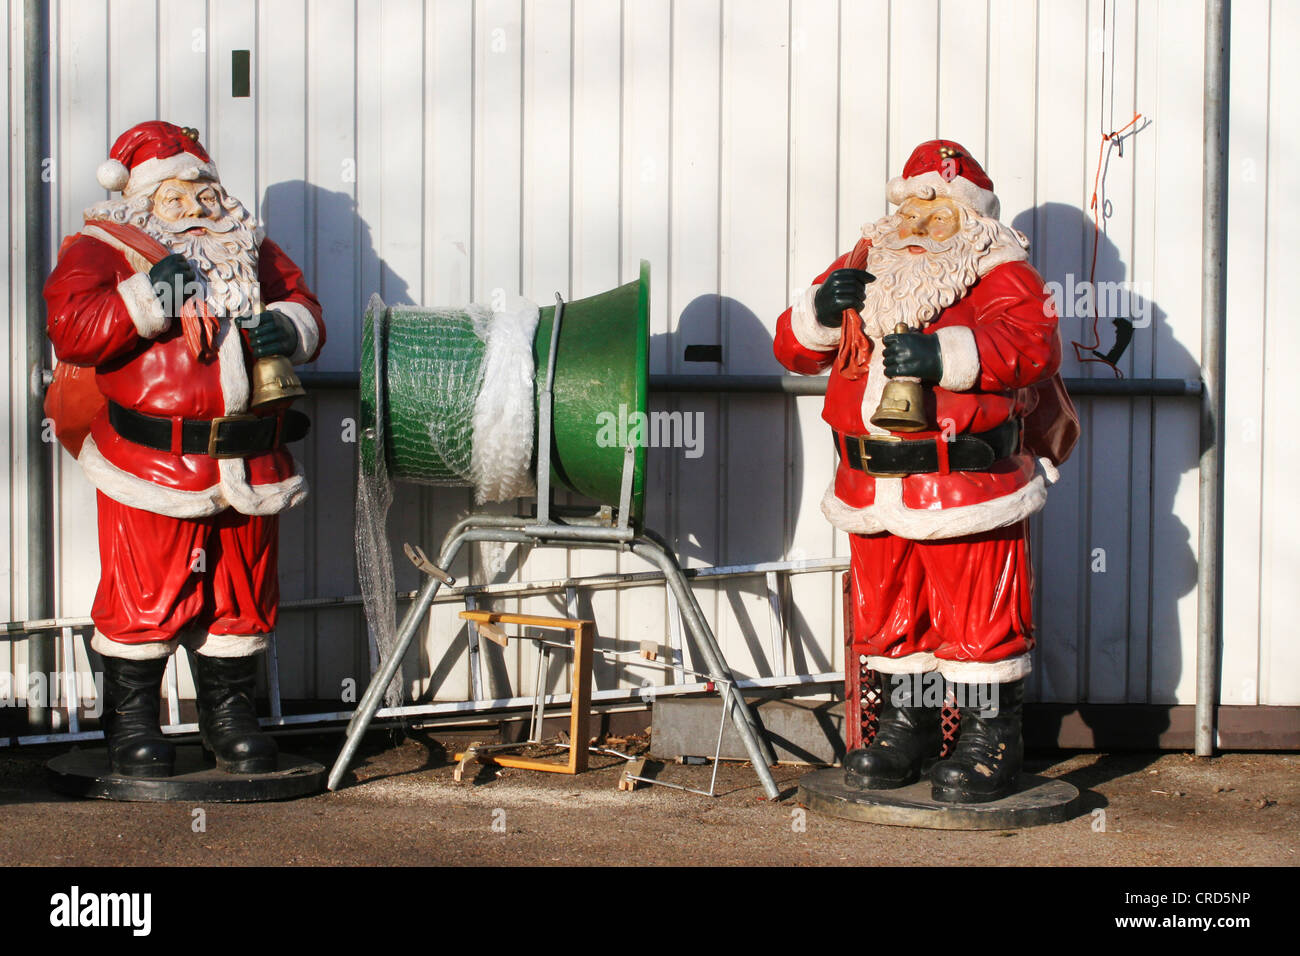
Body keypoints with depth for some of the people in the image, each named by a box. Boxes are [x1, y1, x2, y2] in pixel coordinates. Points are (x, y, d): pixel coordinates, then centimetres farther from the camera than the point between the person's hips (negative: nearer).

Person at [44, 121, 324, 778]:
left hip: (250, 465, 5)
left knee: (242, 593, 11)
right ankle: (131, 719, 16)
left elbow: (302, 302, 21)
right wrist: (148, 297, -22)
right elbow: (70, 329, -13)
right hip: (151, 464, -5)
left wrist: (289, 327, -3)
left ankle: (228, 711, 27)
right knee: (146, 594, -1)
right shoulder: (102, 250, 0)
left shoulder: (252, 250, 17)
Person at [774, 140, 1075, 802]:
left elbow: (1032, 345, -18)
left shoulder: (999, 273, -1)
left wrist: (946, 355, -28)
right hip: (872, 486, 6)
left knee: (977, 614, -1)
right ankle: (906, 728, 29)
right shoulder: (864, 269, 15)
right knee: (886, 611, 14)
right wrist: (821, 312, -8)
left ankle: (990, 740, 11)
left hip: (966, 486, -5)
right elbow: (793, 350, 14)